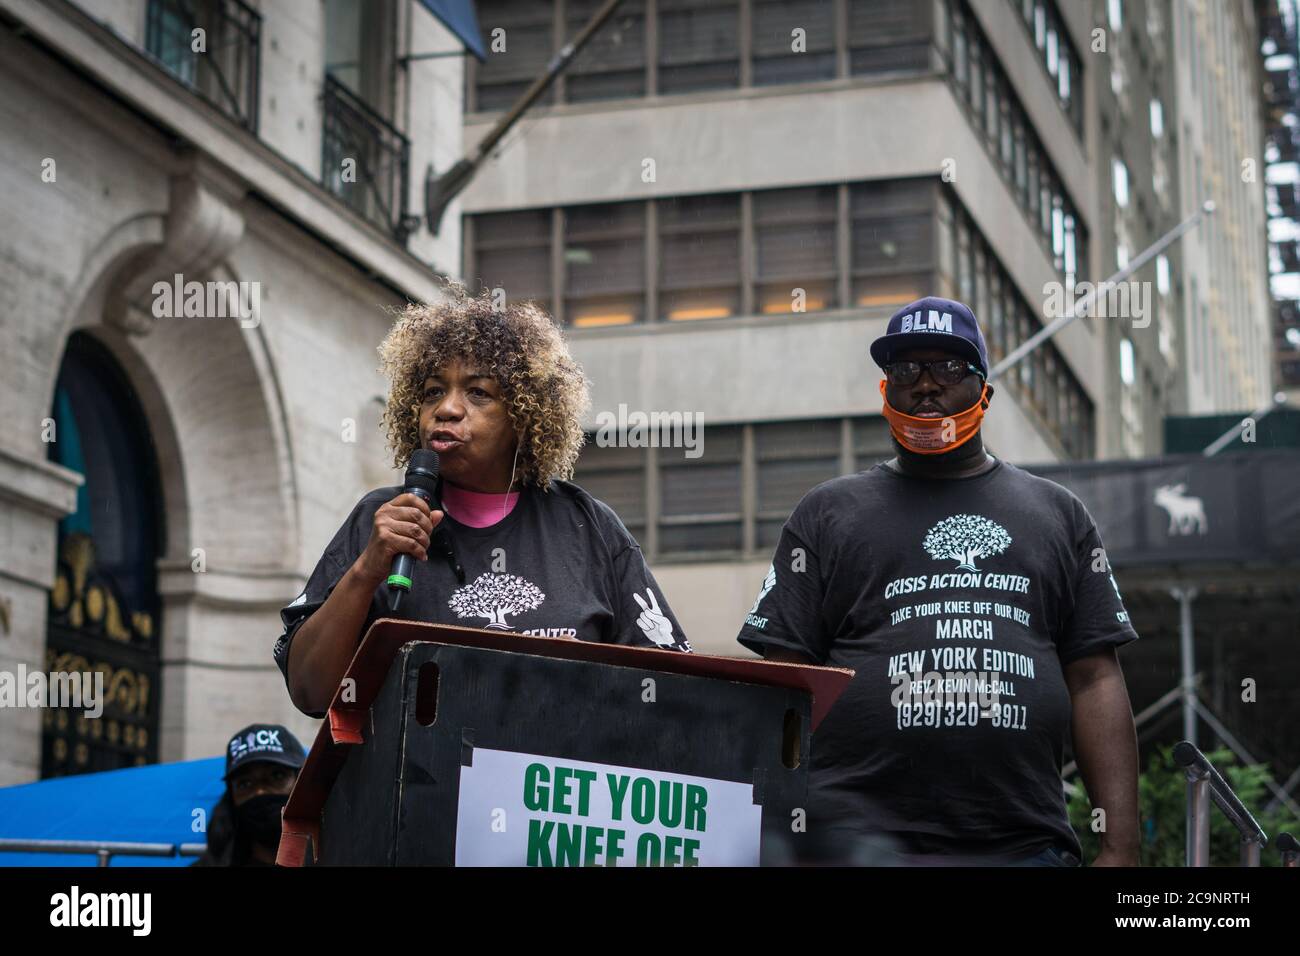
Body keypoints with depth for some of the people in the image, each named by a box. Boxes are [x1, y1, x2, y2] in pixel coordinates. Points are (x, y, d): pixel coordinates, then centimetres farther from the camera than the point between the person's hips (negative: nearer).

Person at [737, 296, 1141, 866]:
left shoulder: (1058, 515, 16)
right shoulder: (828, 514, 12)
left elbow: (1095, 681, 10)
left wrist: (1120, 849, 1)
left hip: (1023, 842, 2)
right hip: (857, 837, -2)